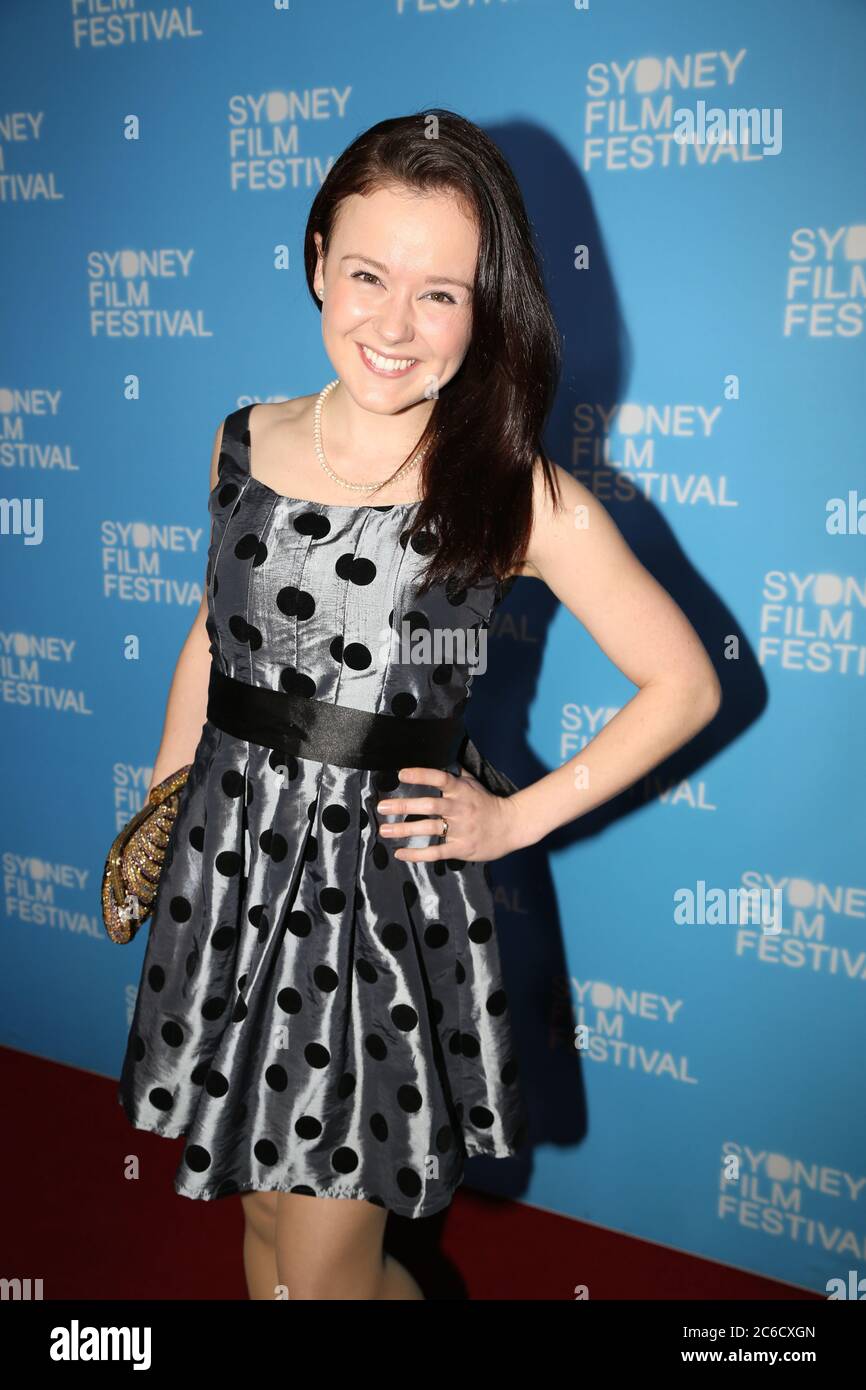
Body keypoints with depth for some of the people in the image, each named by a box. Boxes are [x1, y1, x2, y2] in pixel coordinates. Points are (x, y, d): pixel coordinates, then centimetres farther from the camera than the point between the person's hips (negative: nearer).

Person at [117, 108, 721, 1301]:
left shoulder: (517, 497, -13)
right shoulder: (245, 444, -1)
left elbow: (685, 684, -6)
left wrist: (519, 820, -7)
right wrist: (155, 817, 16)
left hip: (386, 883, -4)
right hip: (229, 859, 4)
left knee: (328, 1268, 7)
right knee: (262, 1211, 21)